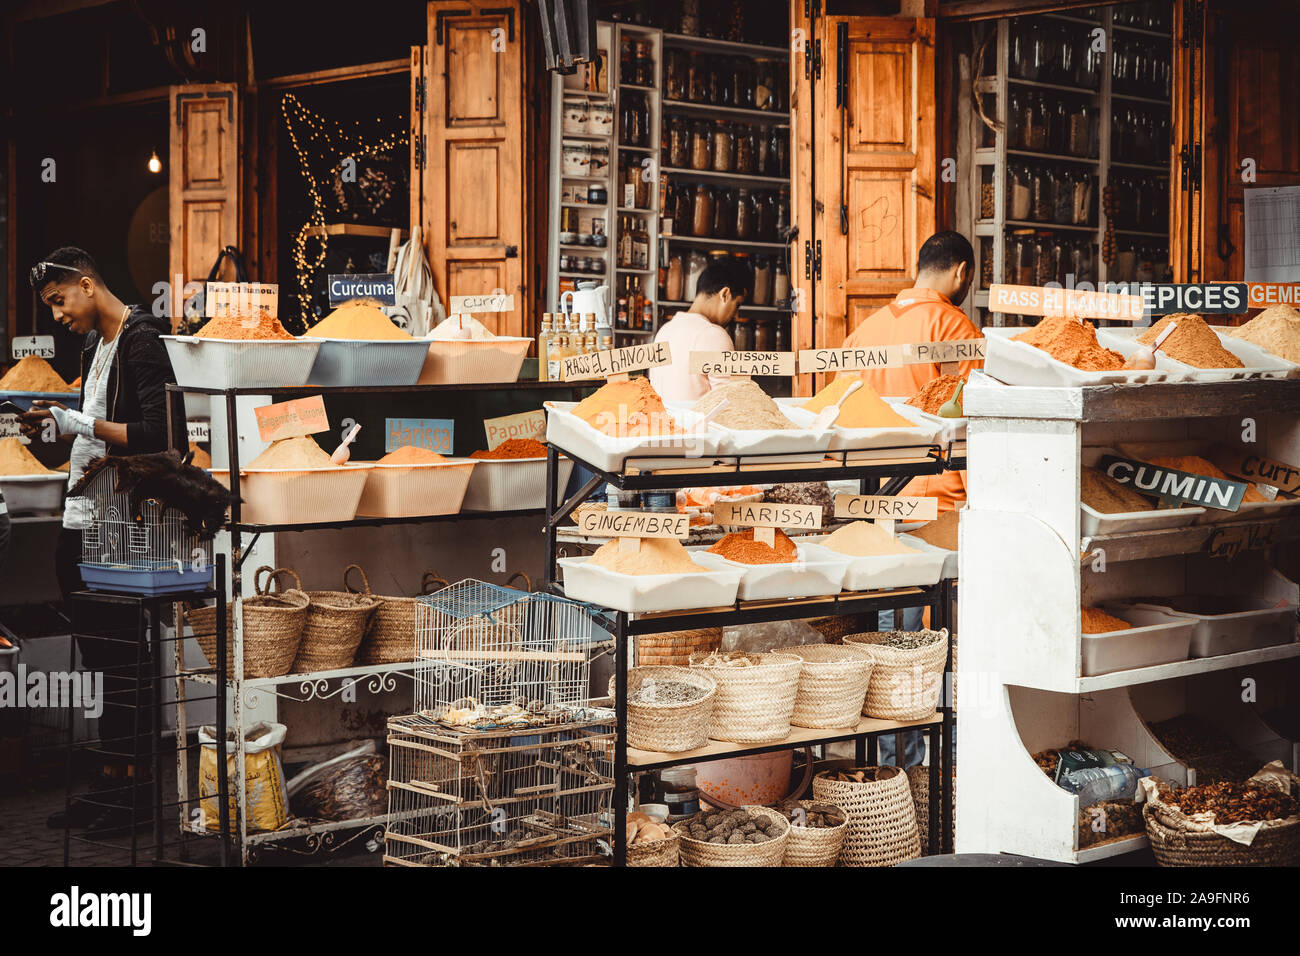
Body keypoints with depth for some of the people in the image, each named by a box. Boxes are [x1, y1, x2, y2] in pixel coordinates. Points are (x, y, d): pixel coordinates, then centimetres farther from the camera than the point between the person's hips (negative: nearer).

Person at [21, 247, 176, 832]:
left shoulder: (142, 342, -12)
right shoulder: (95, 344, 18)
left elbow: (155, 433, -20)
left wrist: (82, 423, -17)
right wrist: (55, 430, 10)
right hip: (80, 526, 9)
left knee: (124, 663, -4)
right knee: (101, 662, 12)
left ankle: (134, 790, 3)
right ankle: (111, 780, 18)